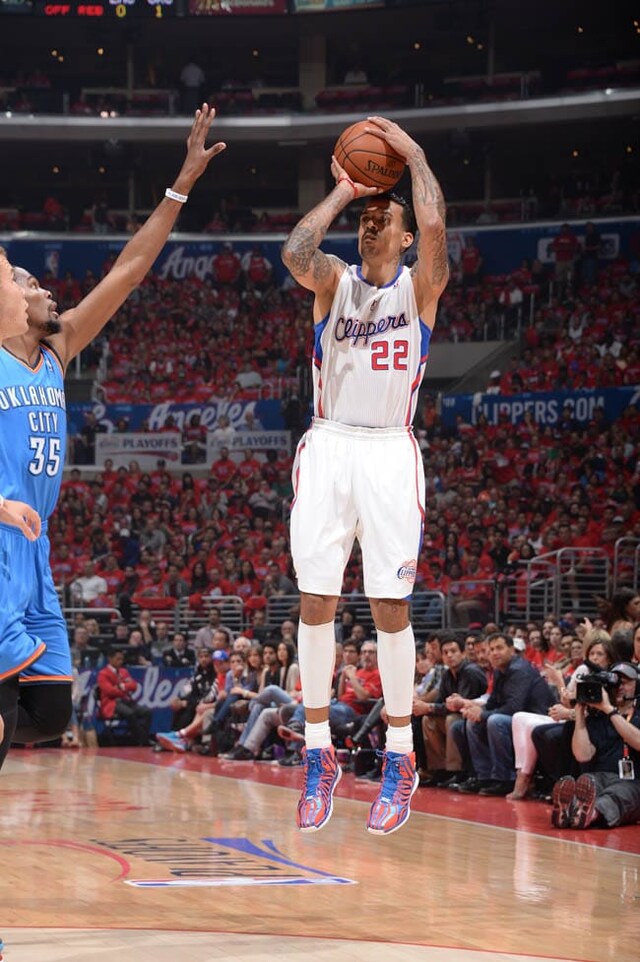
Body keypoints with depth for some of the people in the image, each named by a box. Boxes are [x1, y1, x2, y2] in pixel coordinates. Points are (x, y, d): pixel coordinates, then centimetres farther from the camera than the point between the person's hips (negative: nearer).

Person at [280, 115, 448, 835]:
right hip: (328, 447, 2)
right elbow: (295, 252, -16)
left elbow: (434, 225, -18)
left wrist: (412, 152, -7)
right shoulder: (335, 281, 9)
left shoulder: (420, 285, 4)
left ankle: (400, 760, 3)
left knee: (390, 605, -5)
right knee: (315, 601, -1)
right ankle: (319, 756, 6)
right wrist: (341, 192, -4)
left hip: (389, 451, -2)